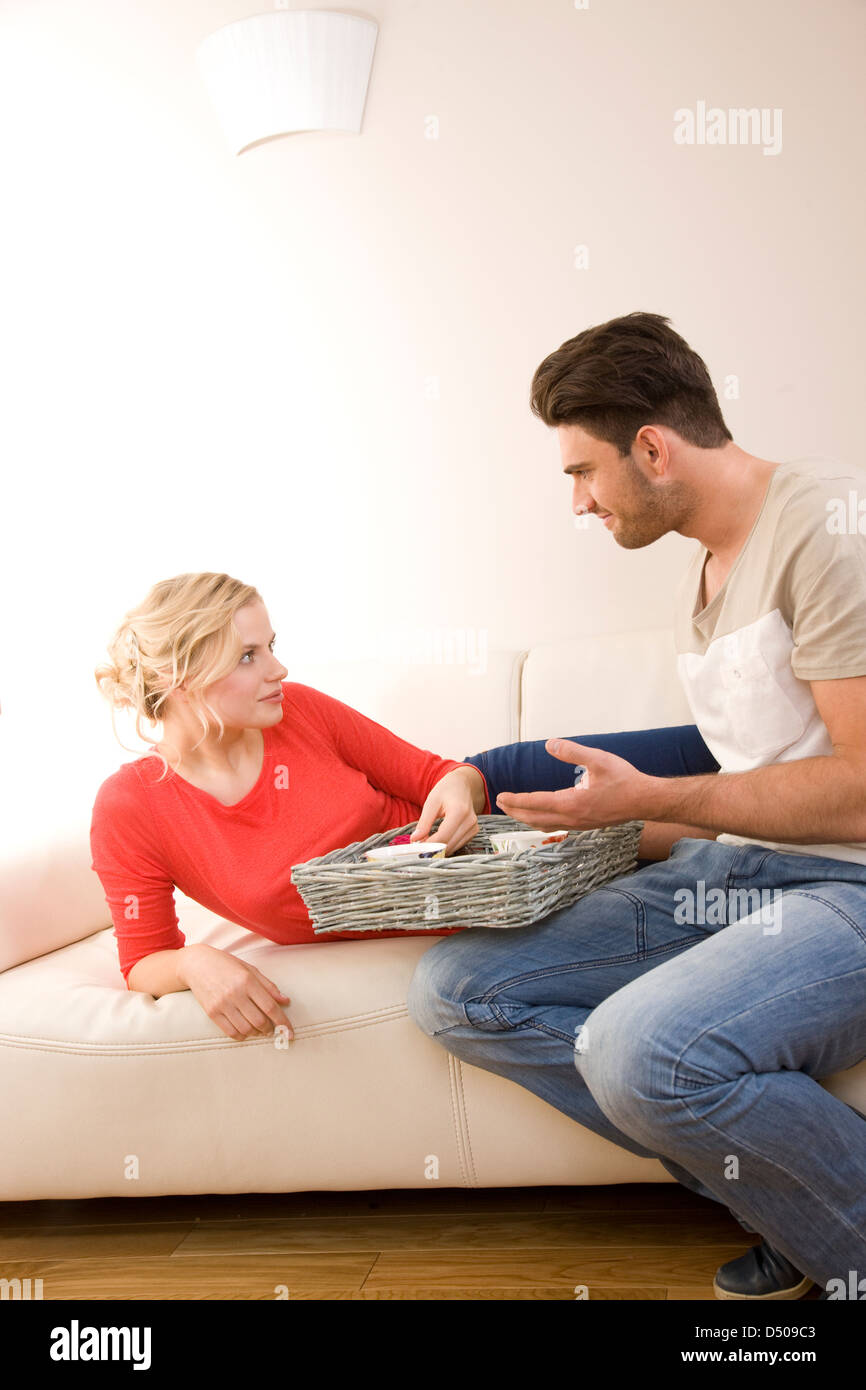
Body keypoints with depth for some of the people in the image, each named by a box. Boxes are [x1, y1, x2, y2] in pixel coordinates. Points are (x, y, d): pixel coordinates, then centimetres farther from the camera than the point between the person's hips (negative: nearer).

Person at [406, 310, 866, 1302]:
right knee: (453, 992, -3)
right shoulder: (704, 565, 16)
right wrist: (611, 816, 10)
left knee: (642, 1049, -36)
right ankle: (782, 1192, -2)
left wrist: (653, 799, -14)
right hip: (732, 868, 9)